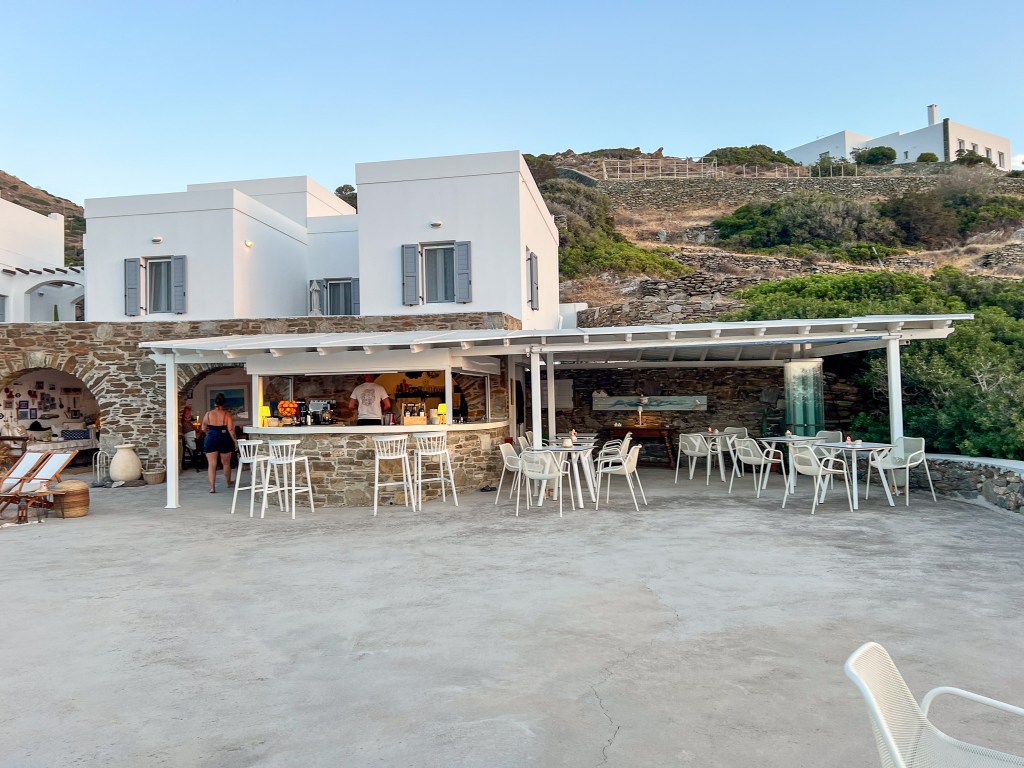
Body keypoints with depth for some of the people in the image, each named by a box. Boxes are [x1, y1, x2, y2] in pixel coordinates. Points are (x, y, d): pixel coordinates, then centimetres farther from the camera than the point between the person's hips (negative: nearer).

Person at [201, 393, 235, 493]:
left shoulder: (208, 414, -1)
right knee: (226, 463, 17)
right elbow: (231, 430, -12)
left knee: (212, 464, 2)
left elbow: (204, 428, 11)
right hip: (225, 440, 0)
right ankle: (229, 483, 34)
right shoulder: (227, 414, -8)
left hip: (211, 440, 0)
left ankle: (212, 487, -7)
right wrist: (235, 441, -5)